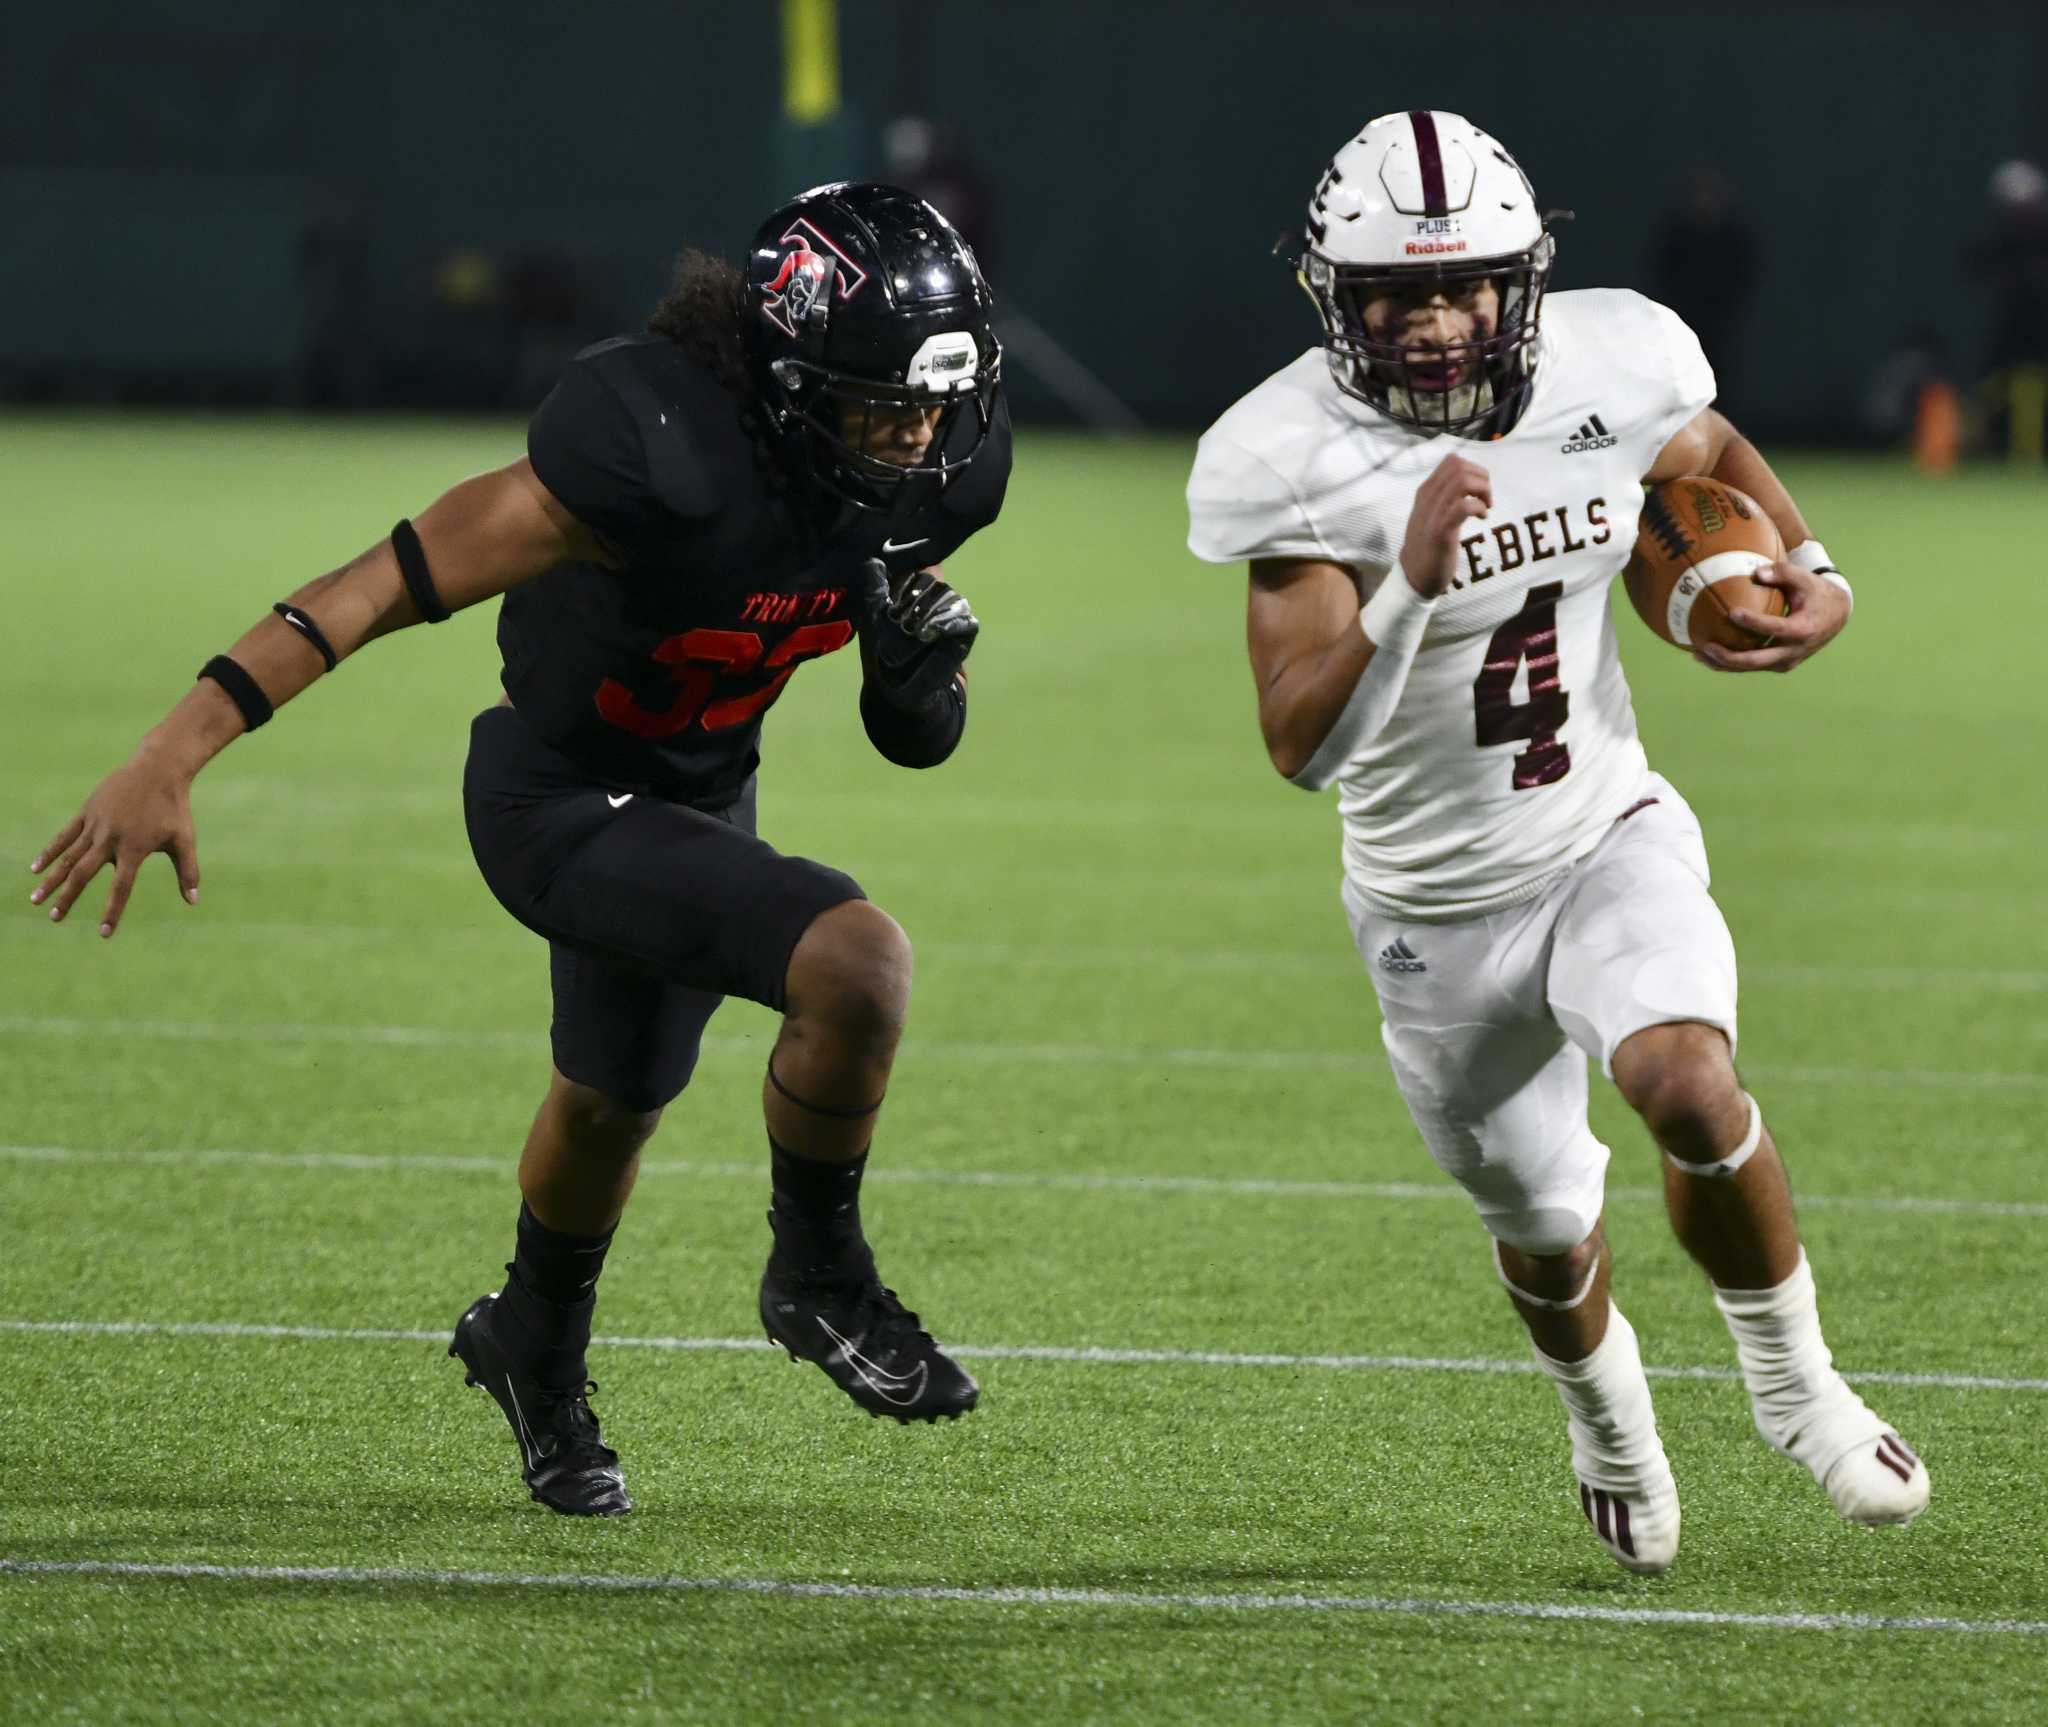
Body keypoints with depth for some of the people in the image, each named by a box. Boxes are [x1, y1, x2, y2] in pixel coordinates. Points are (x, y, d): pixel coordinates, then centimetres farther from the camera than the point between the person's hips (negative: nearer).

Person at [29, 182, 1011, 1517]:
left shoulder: (941, 468, -15)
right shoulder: (663, 445, -37)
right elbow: (399, 580, -35)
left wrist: (925, 661, -22)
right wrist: (173, 758, -39)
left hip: (701, 793, 8)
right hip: (564, 798, -8)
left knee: (614, 1101, 30)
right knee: (855, 962, -28)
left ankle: (537, 1351, 60)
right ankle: (821, 1278, -2)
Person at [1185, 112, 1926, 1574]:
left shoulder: (1613, 367, -12)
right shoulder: (1294, 462, -22)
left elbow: (1715, 455, 13)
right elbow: (1302, 745, -30)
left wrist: (1814, 576, -5)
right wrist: (1411, 582, -44)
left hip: (1609, 837, 1)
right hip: (1439, 906, -1)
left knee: (1688, 1089, -29)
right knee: (1547, 1243, 14)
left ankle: (1793, 1380, -3)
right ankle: (1607, 1419, 50)